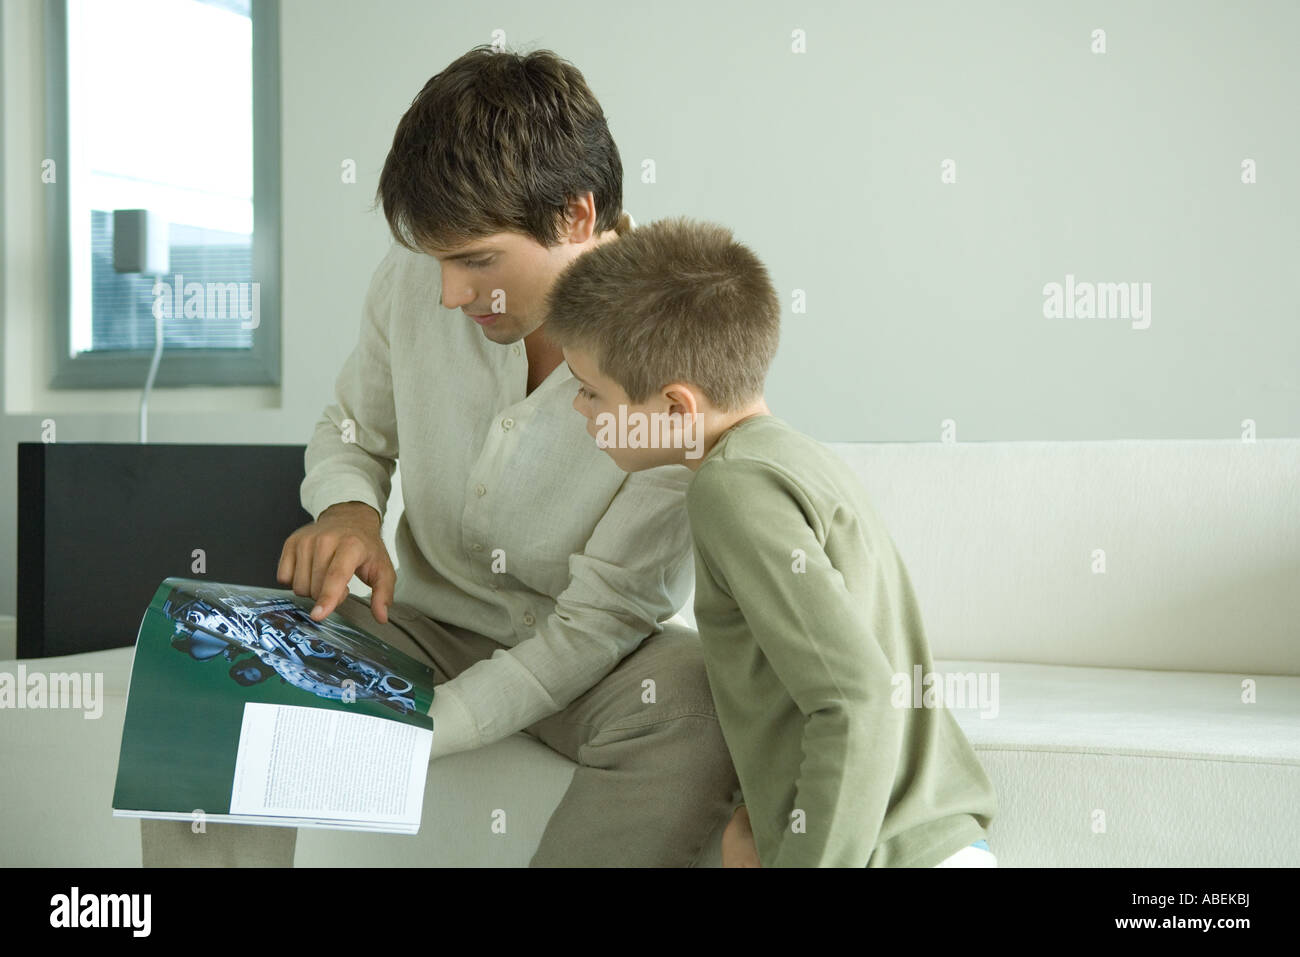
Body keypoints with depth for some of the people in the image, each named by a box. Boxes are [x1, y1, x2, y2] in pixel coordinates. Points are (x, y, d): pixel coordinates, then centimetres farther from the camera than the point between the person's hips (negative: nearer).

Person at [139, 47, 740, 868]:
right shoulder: (415, 277, -9)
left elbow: (602, 618, -22)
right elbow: (353, 430, 11)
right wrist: (348, 510, -16)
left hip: (583, 660, -3)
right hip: (422, 624, 3)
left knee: (692, 698, -38)